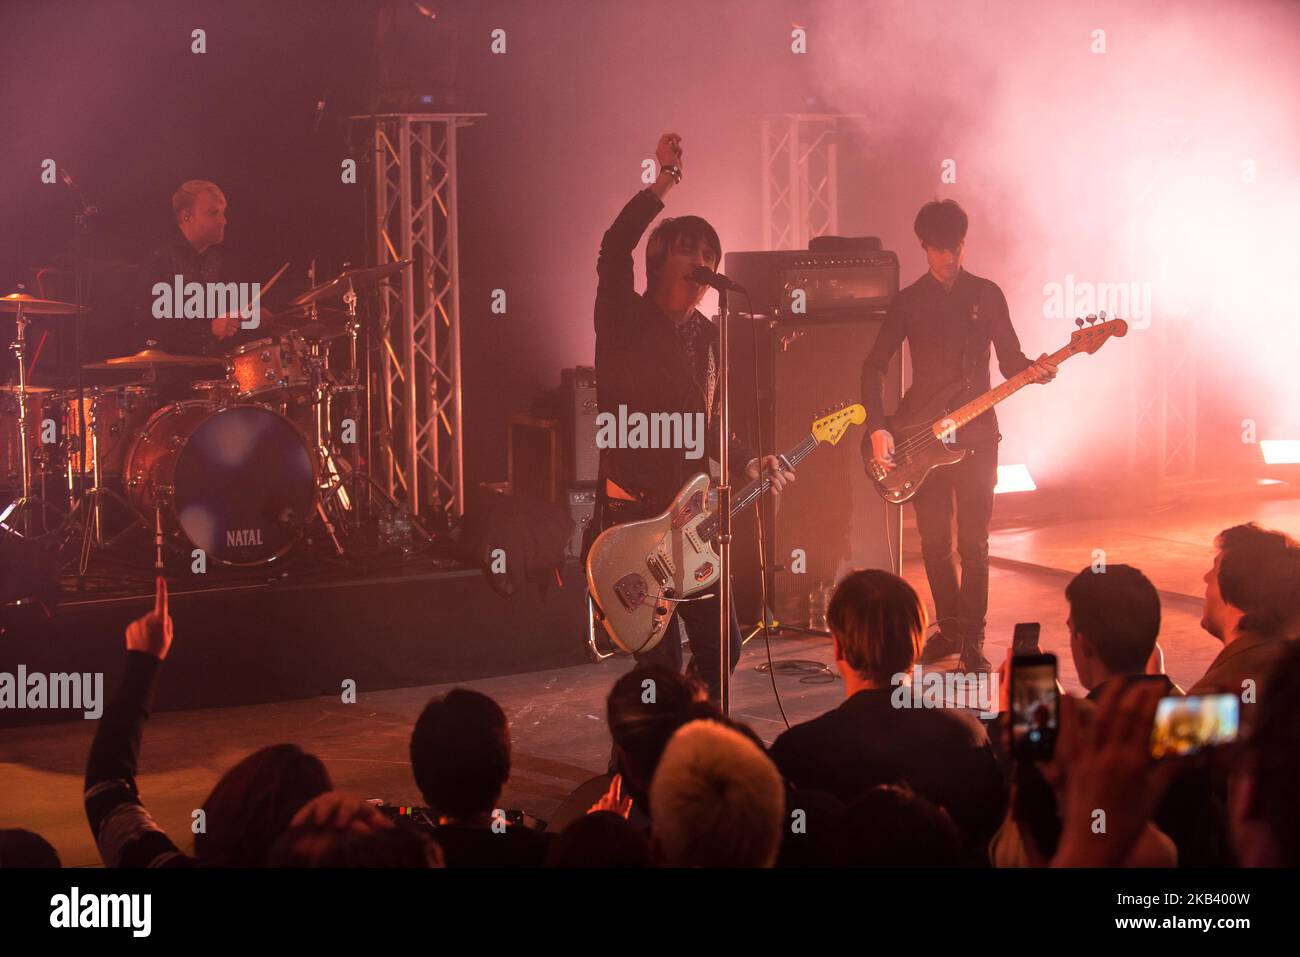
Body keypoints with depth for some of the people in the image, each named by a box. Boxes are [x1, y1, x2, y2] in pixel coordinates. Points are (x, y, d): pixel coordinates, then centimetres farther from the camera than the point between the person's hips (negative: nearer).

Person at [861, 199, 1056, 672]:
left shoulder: (986, 294, 4)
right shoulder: (908, 301, 3)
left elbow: (1010, 360, 5)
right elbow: (874, 366, 5)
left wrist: (1034, 370, -17)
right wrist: (877, 426, -5)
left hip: (975, 433, -1)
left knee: (973, 541, -6)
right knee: (934, 541, 6)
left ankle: (971, 641, -1)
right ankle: (949, 628, 22)